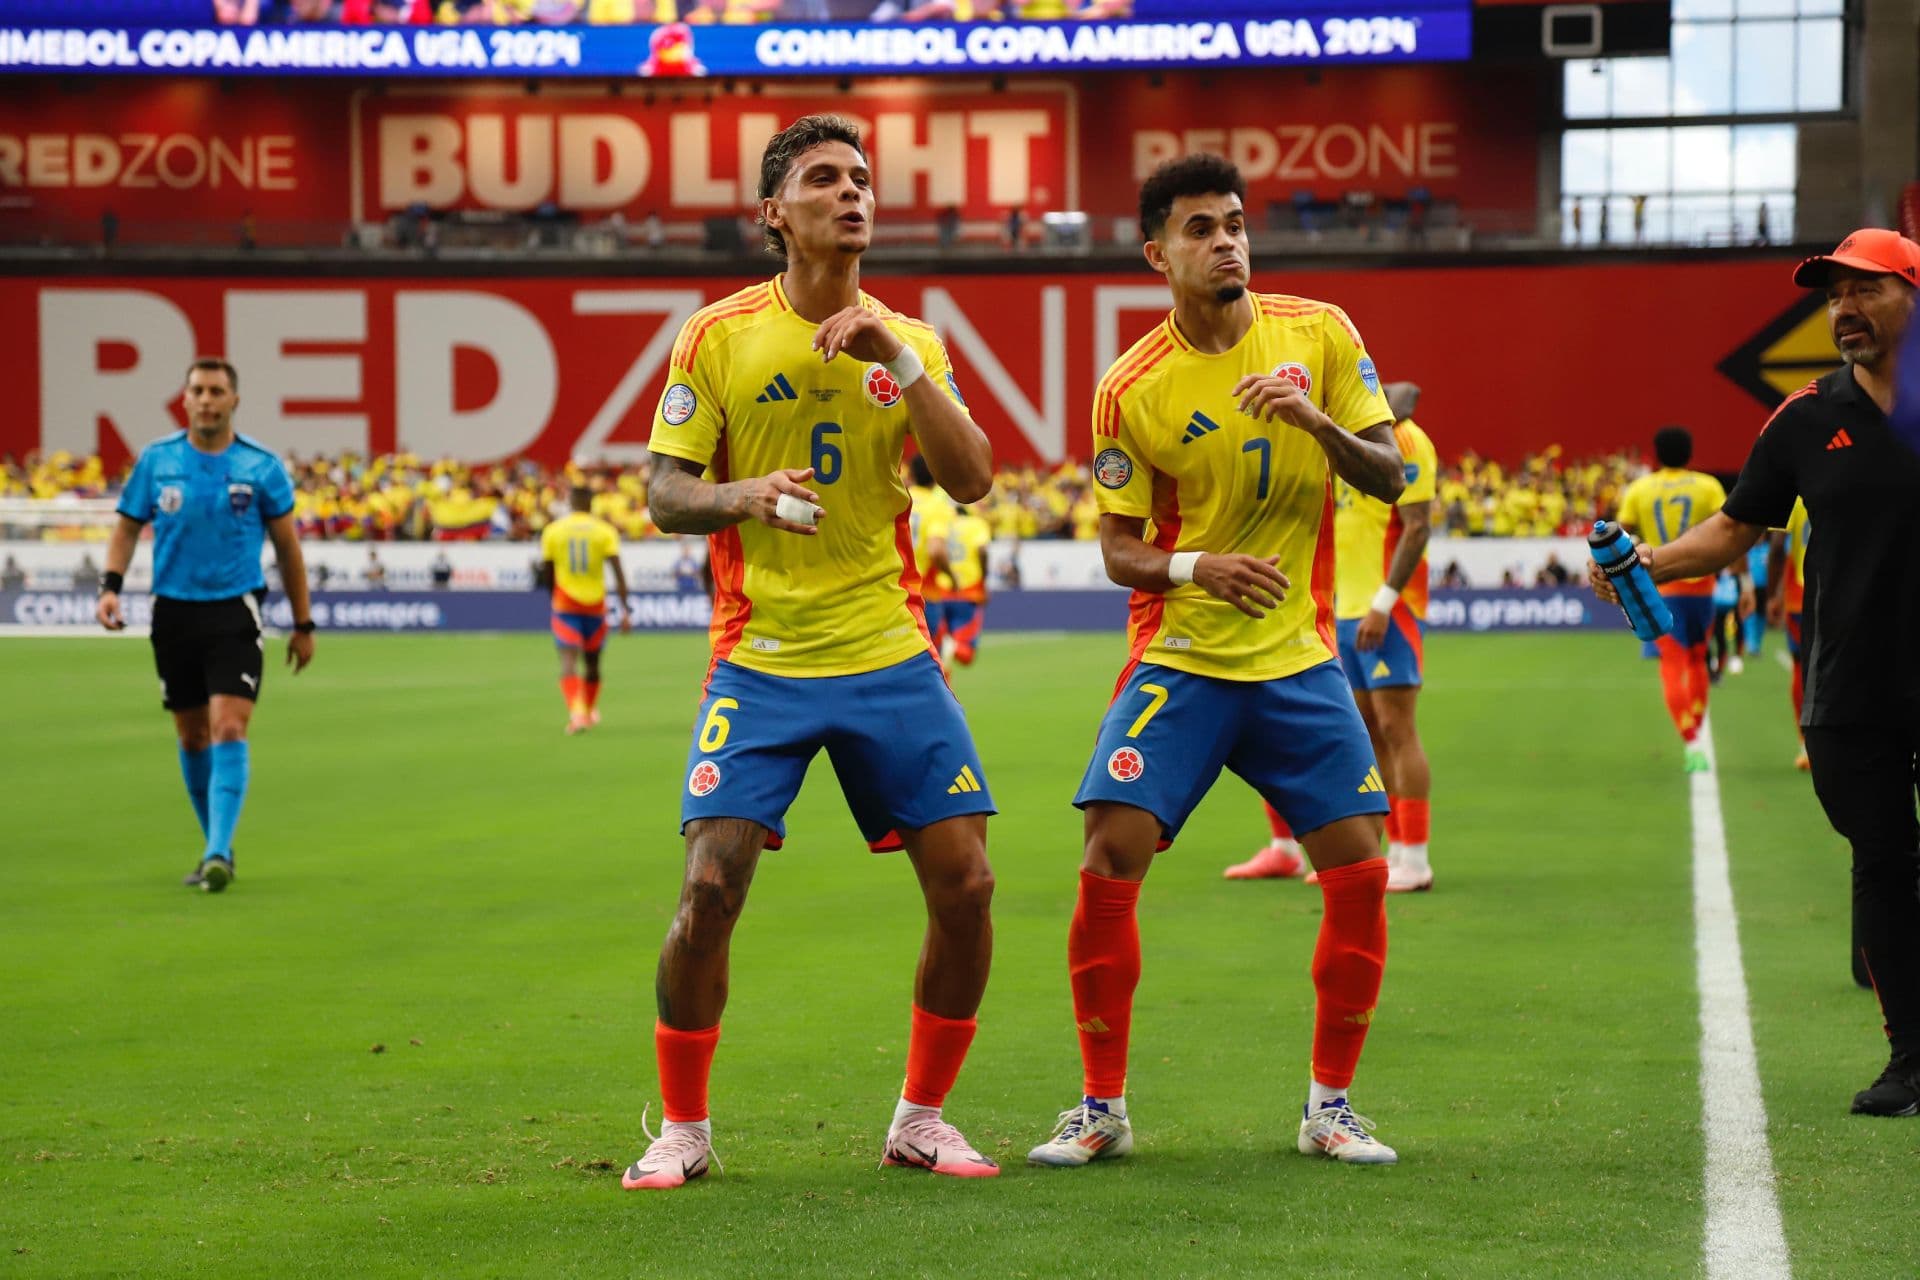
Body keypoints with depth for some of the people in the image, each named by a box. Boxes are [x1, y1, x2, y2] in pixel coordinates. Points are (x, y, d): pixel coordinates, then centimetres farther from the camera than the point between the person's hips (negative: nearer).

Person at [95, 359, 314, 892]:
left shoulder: (262, 466, -3)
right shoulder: (157, 461, 1)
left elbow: (287, 546, 5)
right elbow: (127, 527, 10)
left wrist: (303, 624, 6)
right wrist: (110, 586, -6)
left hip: (235, 612, -3)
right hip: (174, 611, 3)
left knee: (229, 729, -16)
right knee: (192, 737, 10)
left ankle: (219, 854, -21)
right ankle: (216, 846, 26)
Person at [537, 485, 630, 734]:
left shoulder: (552, 531, 1)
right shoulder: (604, 530, -2)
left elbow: (546, 575, 6)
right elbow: (618, 572, -10)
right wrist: (625, 609, -10)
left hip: (565, 605, -1)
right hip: (595, 603, 1)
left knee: (569, 662, -10)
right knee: (592, 663, 19)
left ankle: (577, 711, -33)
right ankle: (590, 711, 38)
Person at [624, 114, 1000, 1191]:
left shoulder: (909, 342, 7)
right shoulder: (718, 338, 0)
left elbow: (972, 479, -5)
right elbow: (664, 495, -1)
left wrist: (899, 362, -16)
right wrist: (744, 496, -22)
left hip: (890, 658, 3)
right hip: (760, 662, -2)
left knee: (965, 883, -4)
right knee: (711, 890, -12)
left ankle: (920, 1120, 15)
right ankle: (683, 1129, 7)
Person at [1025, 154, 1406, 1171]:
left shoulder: (1319, 334, 0)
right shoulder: (1131, 389, -6)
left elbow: (1389, 479, 0)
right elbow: (1119, 549, -1)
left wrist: (1317, 420, -19)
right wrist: (1193, 567, -22)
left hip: (1298, 659, 2)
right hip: (1178, 658, -2)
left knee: (1361, 874, -4)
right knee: (1108, 863, -13)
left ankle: (1330, 1107, 13)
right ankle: (1102, 1108, 2)